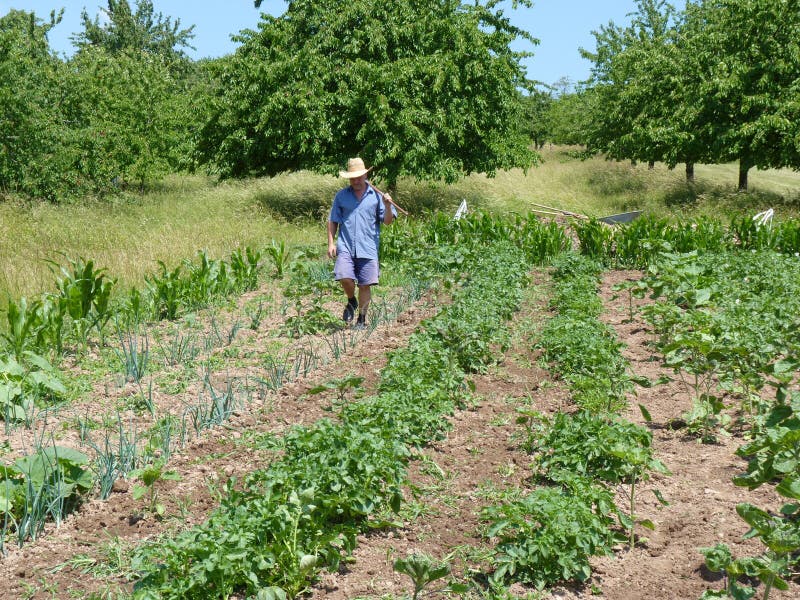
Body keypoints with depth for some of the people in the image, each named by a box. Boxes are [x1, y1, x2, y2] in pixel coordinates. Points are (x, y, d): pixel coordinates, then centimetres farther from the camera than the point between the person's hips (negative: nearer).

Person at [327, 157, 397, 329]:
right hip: (345, 246, 0)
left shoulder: (376, 196, 6)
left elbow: (387, 221, 4)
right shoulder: (341, 196, 10)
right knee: (345, 278, -17)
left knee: (365, 285, 2)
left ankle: (362, 318, 17)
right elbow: (332, 221, 14)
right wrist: (331, 243, 5)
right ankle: (351, 302, 15)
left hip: (368, 248, 0)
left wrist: (387, 207, -14)